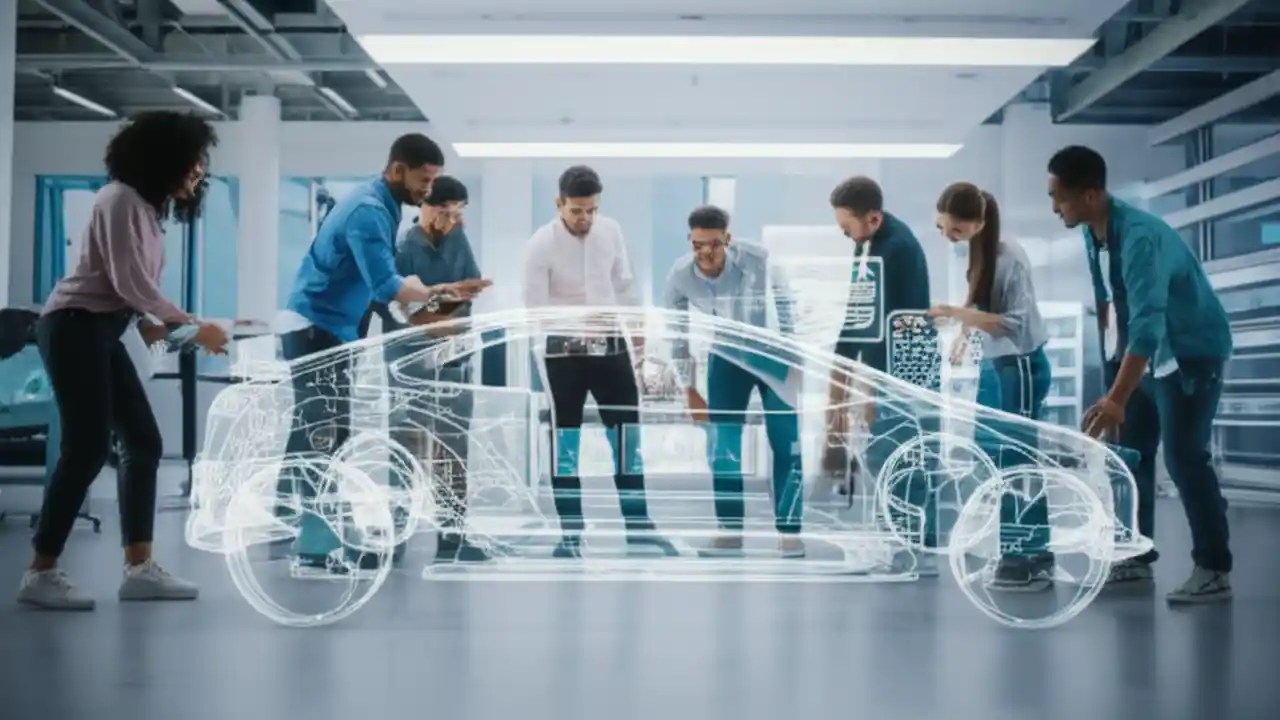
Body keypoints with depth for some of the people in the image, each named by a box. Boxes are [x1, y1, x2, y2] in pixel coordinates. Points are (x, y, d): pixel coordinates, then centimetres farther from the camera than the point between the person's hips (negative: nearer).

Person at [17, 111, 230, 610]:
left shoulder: (149, 206, 14)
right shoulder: (122, 199, -14)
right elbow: (129, 283, -20)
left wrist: (146, 321, -5)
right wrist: (192, 326, -17)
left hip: (101, 332, 10)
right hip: (73, 327, -9)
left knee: (144, 443, 4)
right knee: (87, 449, -12)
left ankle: (139, 569, 6)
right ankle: (40, 575, -5)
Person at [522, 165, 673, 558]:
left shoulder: (611, 231, -1)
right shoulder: (541, 245, -14)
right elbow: (535, 310, -15)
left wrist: (639, 335, 8)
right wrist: (578, 324, -28)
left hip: (611, 345, 4)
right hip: (566, 352, -4)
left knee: (628, 435, 6)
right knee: (566, 442, 3)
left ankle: (639, 525, 16)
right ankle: (570, 533, 11)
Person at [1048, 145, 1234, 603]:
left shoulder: (1139, 236, -30)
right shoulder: (1092, 232, -4)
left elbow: (1148, 323, -38)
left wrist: (1117, 399, -44)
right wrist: (1102, 362, 11)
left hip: (1192, 352, -9)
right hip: (1147, 352, 9)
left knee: (1183, 457, -13)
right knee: (1131, 454, 9)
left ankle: (1214, 570, -4)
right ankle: (1136, 558, 18)